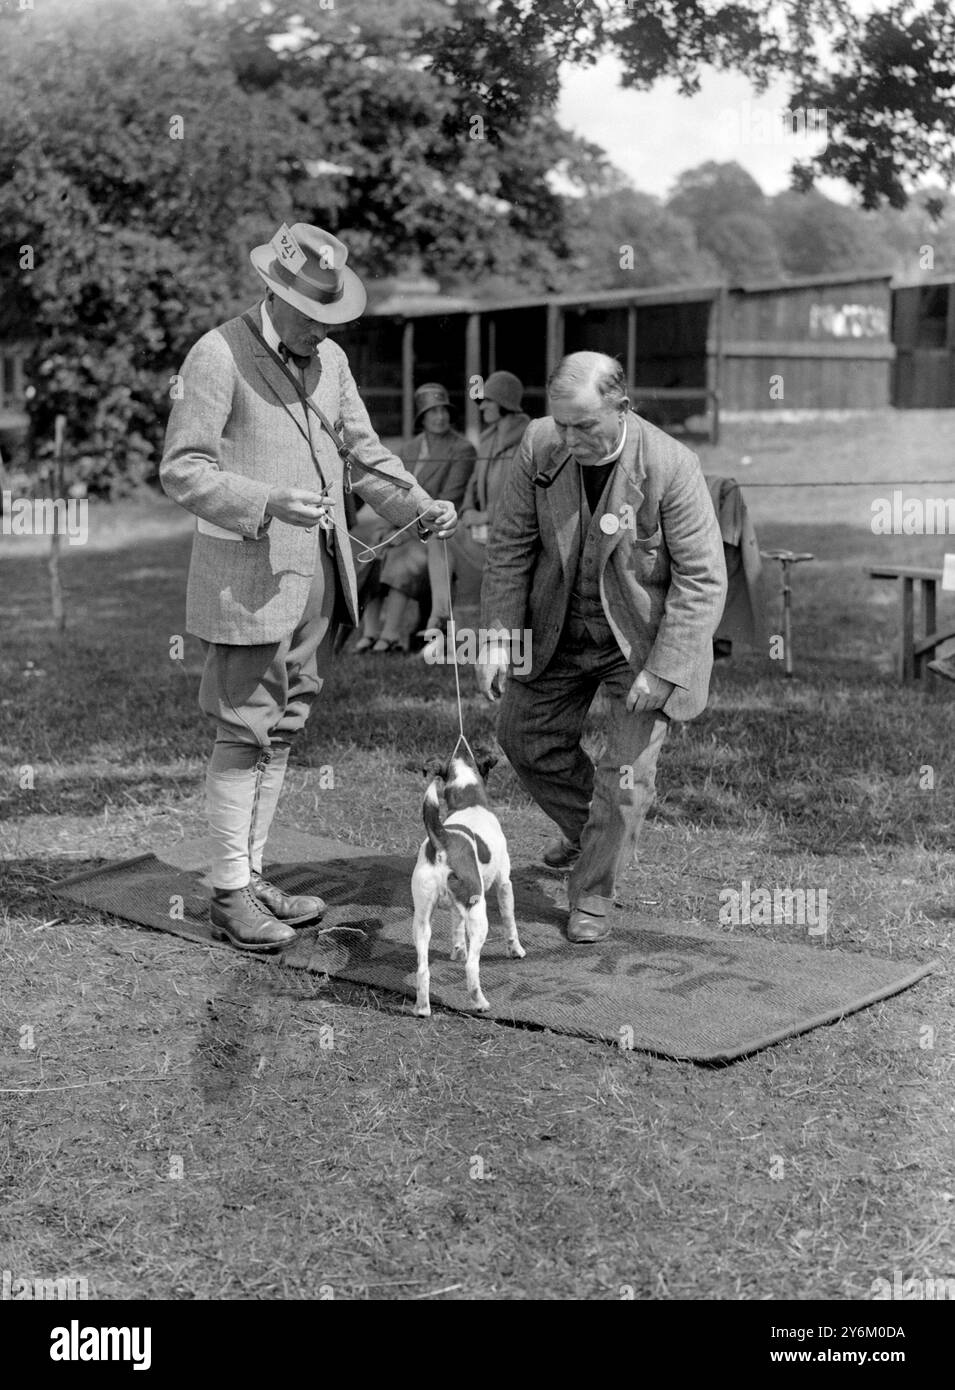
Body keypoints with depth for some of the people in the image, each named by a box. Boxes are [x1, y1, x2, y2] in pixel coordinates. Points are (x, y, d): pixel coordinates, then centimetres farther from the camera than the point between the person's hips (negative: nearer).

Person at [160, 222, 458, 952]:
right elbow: (183, 468, -13)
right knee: (244, 735, -3)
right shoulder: (218, 356, -9)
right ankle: (230, 893, 7)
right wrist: (268, 502, -26)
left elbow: (362, 451, 16)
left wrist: (420, 505, -1)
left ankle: (252, 877, 21)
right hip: (249, 579, -7)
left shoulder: (332, 359, 13)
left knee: (282, 732, 11)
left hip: (319, 575, 7)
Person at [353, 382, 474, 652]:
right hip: (405, 527, 6)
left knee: (402, 562, -32)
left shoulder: (462, 450, -6)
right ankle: (370, 632, -22)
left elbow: (450, 501, -14)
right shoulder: (409, 450, 14)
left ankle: (391, 635, -31)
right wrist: (385, 527, -7)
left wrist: (409, 531, -20)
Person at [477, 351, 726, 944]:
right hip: (560, 631, 5)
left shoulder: (670, 466, -26)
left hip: (644, 636, -5)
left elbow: (702, 579, -21)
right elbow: (511, 544, -4)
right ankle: (586, 827, 42)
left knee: (627, 772, -6)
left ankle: (593, 894, 13)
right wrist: (499, 636, -12)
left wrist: (662, 671, -25)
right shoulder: (540, 446, -14)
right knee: (527, 738, 15)